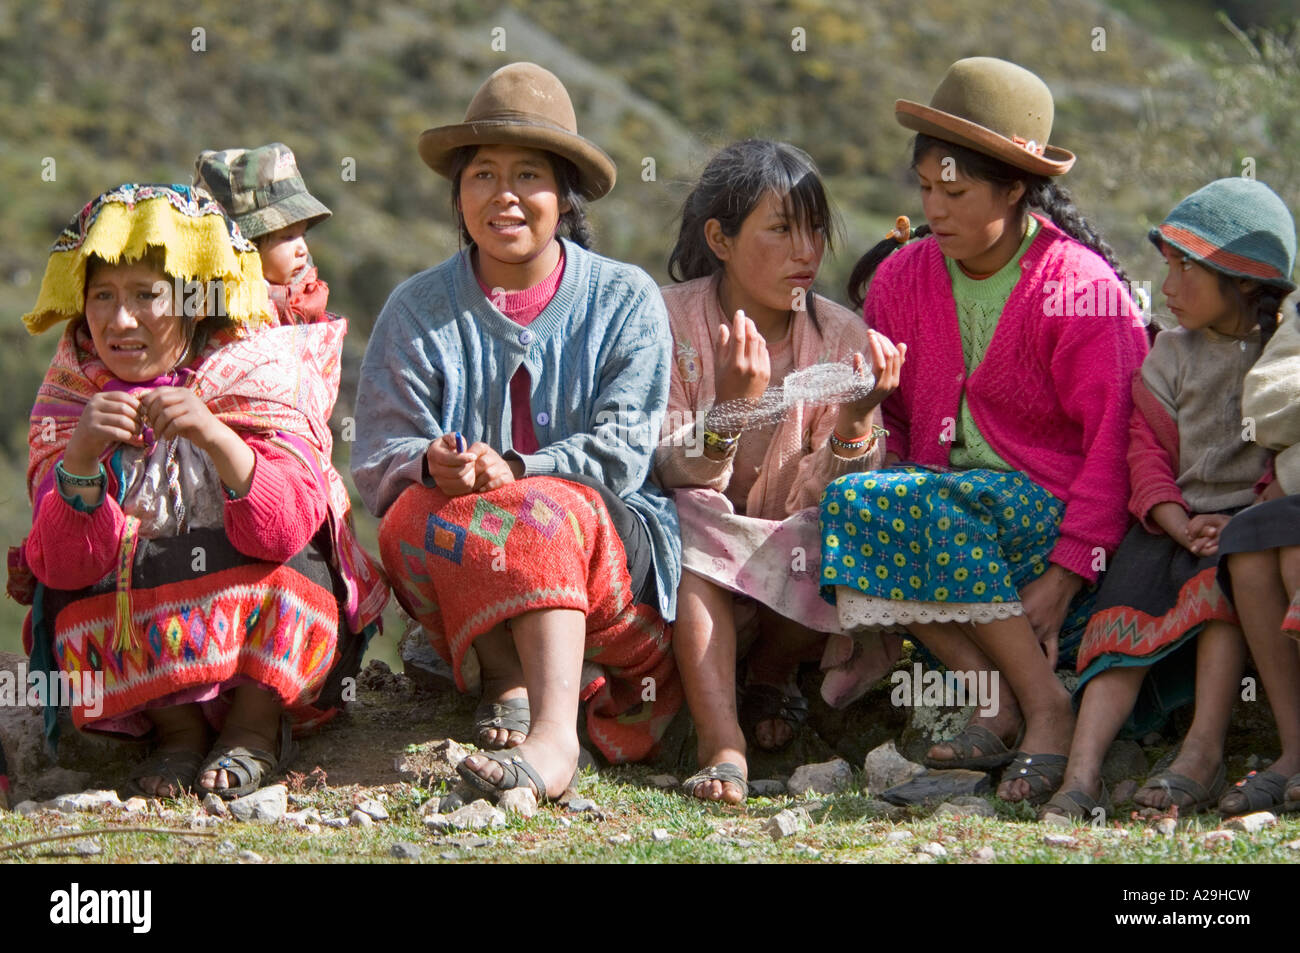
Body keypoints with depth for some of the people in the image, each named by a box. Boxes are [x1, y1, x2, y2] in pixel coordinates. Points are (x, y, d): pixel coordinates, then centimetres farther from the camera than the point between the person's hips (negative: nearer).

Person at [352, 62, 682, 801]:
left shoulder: (626, 300, 8)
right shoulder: (420, 310, 13)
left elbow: (622, 452, -3)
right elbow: (380, 455, 3)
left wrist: (516, 472, -21)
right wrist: (432, 464, -23)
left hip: (611, 541, -2)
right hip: (454, 563, 2)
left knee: (543, 513, -36)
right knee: (418, 514, -30)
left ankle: (553, 729, -51)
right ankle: (514, 678, -36)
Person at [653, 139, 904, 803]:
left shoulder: (842, 337, -6)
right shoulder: (671, 321, -11)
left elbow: (829, 497, -11)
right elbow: (670, 475, -17)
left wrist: (858, 419, -32)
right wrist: (731, 408, -36)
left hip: (791, 557, 2)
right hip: (695, 571, -2)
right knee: (692, 521, -34)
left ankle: (771, 676, 3)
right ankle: (722, 745, -41)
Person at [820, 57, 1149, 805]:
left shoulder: (1082, 288, -9)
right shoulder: (901, 278, 8)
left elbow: (1115, 441, -11)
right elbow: (885, 420, 14)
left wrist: (1066, 574, -19)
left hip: (1047, 512, -5)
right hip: (935, 500, 5)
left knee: (923, 511, -33)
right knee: (843, 502, -25)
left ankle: (1048, 708, -21)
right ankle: (992, 695, -22)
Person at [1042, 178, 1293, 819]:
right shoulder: (1173, 354, 14)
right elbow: (1147, 452, 7)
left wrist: (1245, 521, -19)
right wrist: (1180, 523, -13)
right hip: (1176, 518, 3)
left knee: (1223, 573, -35)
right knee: (1127, 604, -23)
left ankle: (1203, 753, -37)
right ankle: (1082, 772, -35)